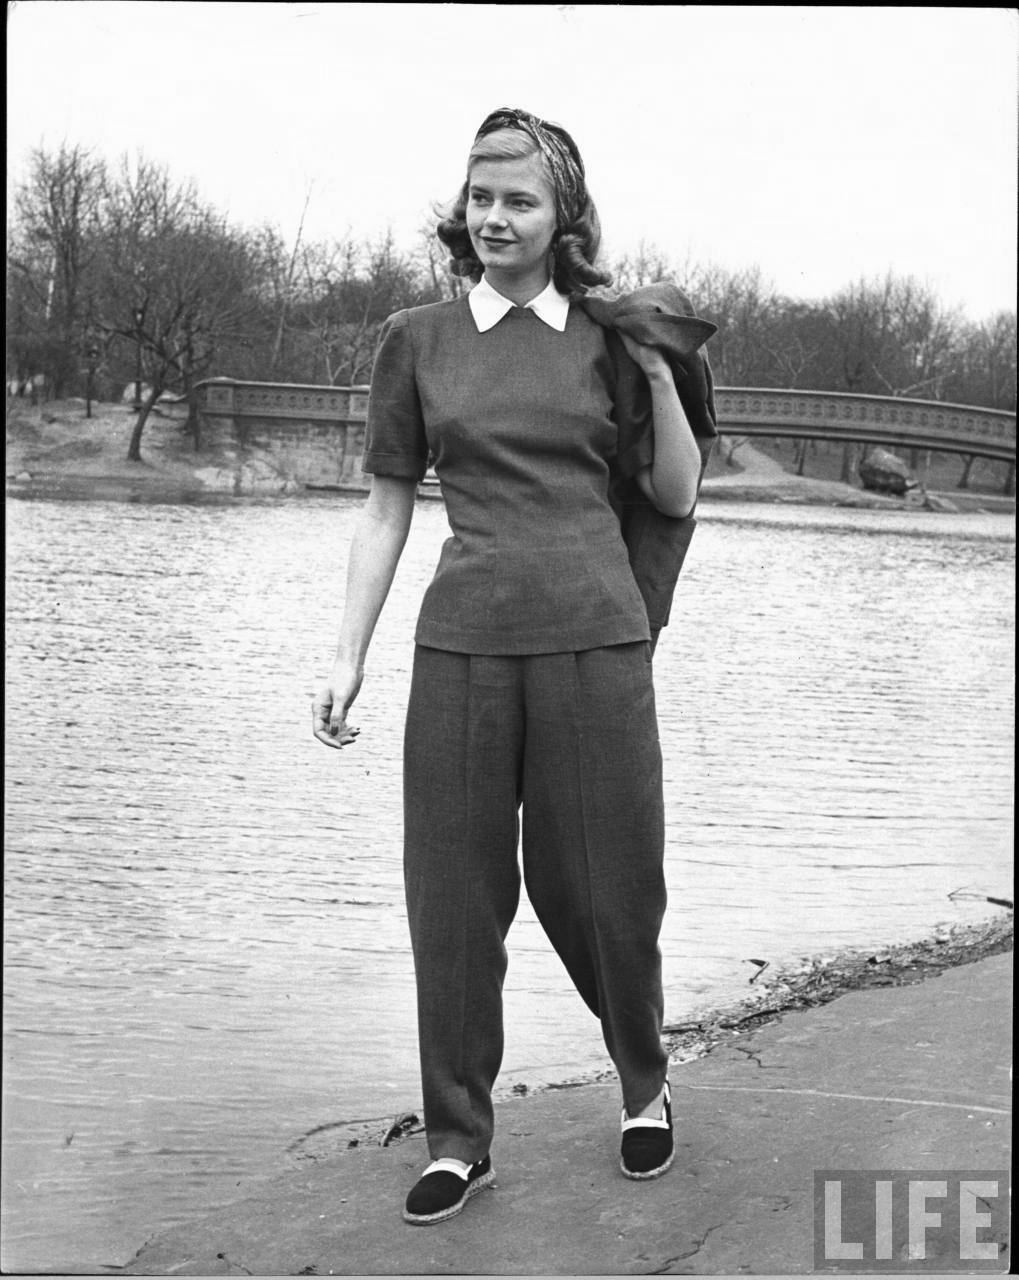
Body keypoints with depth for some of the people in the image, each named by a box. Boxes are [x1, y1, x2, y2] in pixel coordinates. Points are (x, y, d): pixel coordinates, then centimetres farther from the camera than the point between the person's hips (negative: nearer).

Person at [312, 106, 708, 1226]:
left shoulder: (607, 338, 6)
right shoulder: (417, 339, 7)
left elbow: (675, 497, 10)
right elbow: (387, 507, 8)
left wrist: (659, 370, -2)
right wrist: (348, 655, 3)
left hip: (596, 640, 0)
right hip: (464, 642, 1)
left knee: (602, 887, 6)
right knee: (453, 899, 2)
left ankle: (644, 1083, 33)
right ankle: (458, 1143, 17)